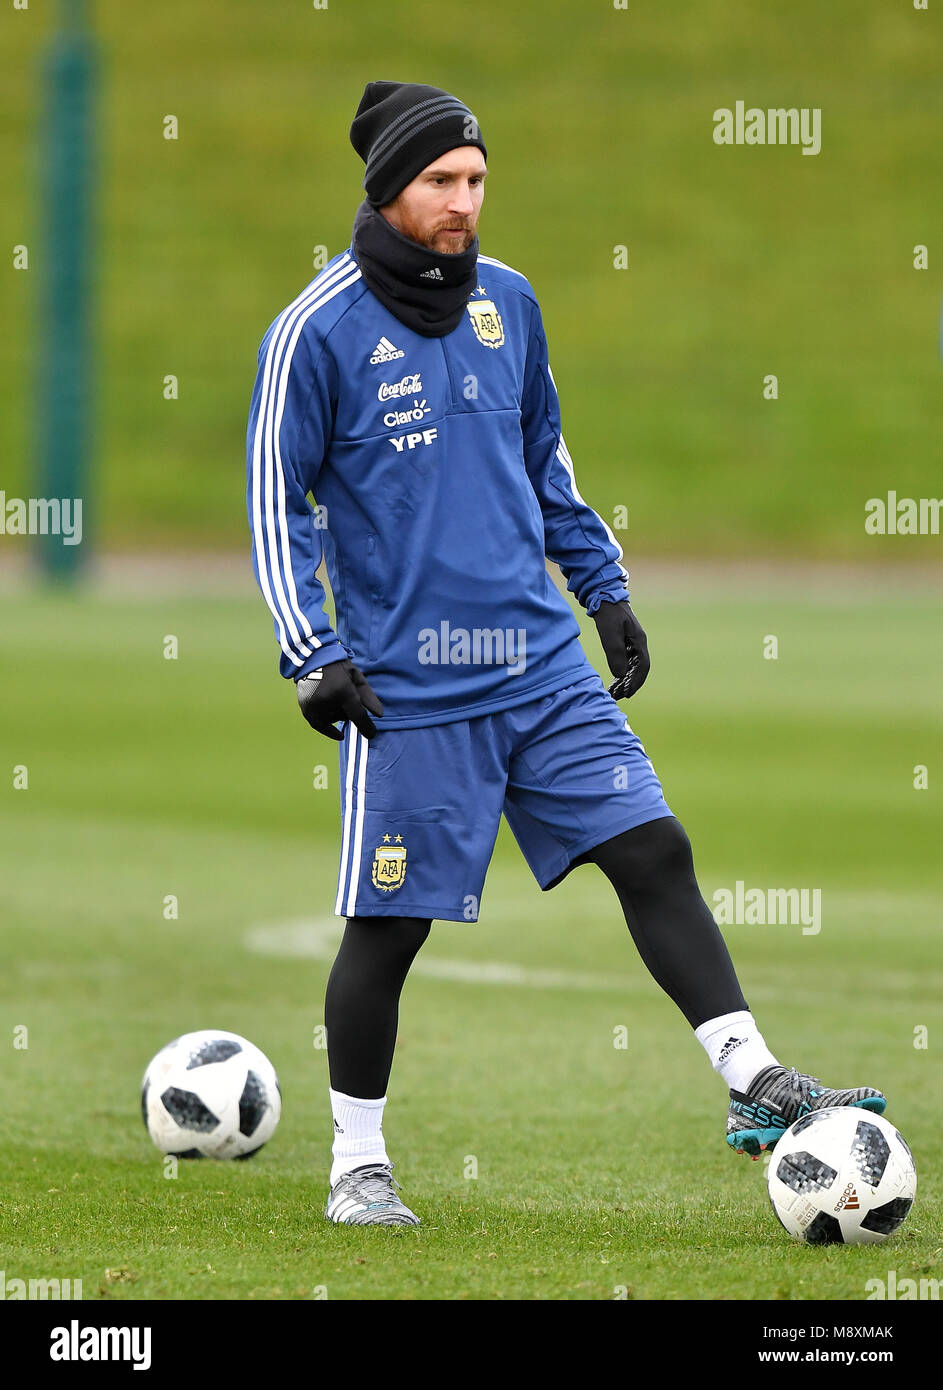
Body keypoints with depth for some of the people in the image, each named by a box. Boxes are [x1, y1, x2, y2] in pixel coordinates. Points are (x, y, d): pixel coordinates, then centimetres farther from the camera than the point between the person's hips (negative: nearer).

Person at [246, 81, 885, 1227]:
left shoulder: (506, 303, 8)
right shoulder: (318, 334, -8)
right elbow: (279, 503, -4)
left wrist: (604, 586, 19)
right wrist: (314, 655, -11)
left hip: (542, 666, 5)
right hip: (408, 688, -5)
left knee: (654, 852, -4)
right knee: (389, 924, 1)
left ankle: (755, 1087, -1)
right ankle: (357, 1166, 14)